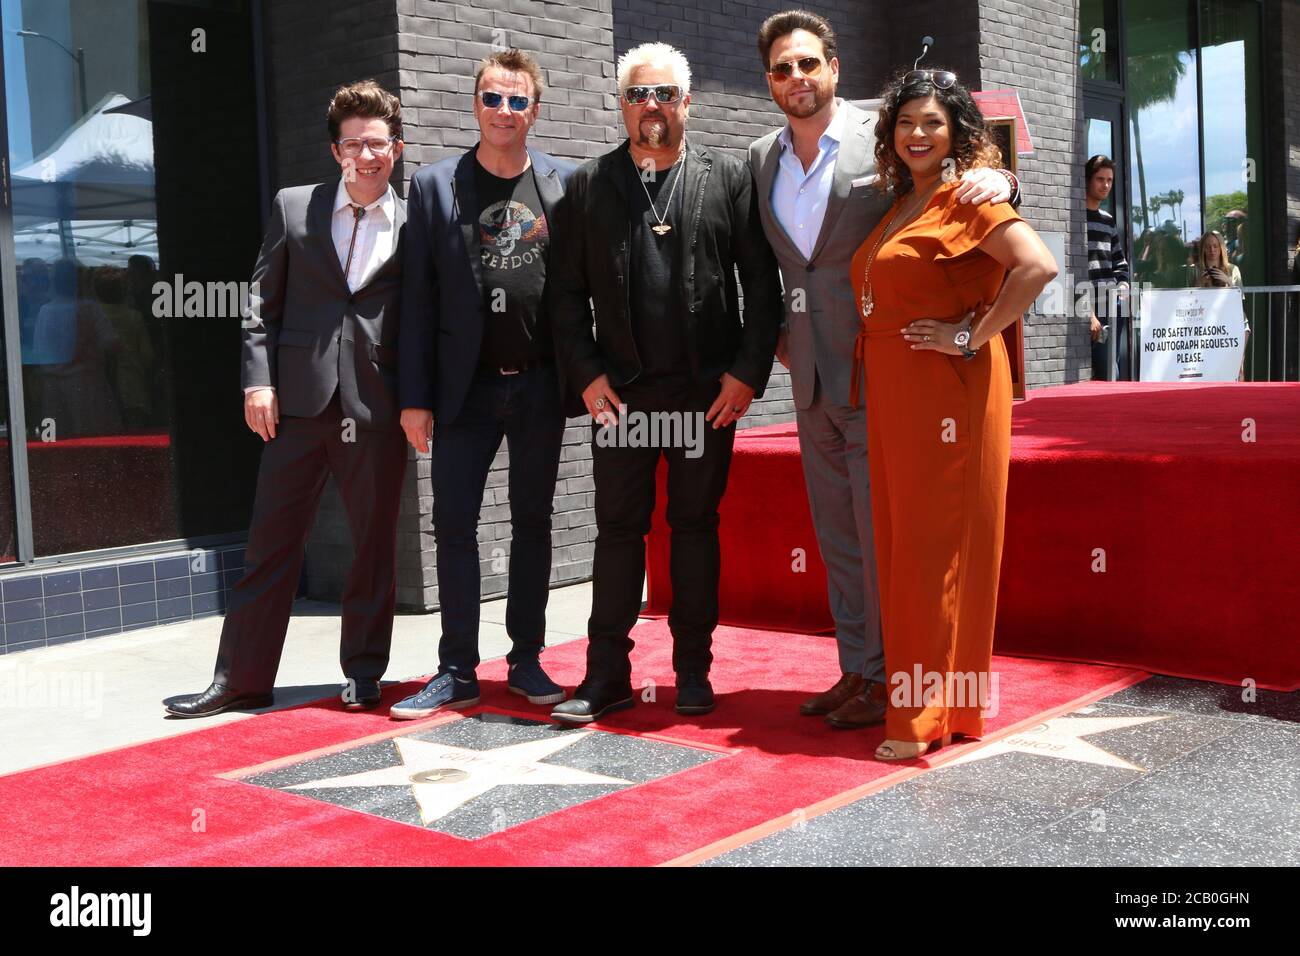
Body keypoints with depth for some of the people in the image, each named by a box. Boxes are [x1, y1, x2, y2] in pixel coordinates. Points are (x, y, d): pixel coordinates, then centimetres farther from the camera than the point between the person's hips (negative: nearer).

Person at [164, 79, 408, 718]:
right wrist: (259, 379, -2)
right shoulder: (294, 207, 9)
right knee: (271, 542, 5)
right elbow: (262, 302, 8)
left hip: (377, 408, -1)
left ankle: (363, 674, 21)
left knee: (374, 544, 7)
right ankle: (242, 679, 13)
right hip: (298, 401, 1)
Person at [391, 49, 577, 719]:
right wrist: (414, 397, -3)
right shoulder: (434, 186, 3)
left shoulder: (563, 183, 4)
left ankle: (526, 660, 19)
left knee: (532, 521, 9)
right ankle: (457, 671, 9)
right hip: (467, 385, 0)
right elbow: (418, 300, 1)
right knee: (454, 523, -1)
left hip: (540, 385, 1)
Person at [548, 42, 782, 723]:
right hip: (620, 387, 1)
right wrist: (585, 376, -3)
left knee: (695, 525, 8)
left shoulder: (729, 177, 4)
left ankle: (693, 668, 18)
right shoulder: (588, 185, 7)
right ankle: (607, 673, 11)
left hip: (709, 387, -1)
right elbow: (567, 293, 6)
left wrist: (748, 372, -5)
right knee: (618, 527, 4)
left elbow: (762, 283, 2)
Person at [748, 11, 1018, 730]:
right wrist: (773, 331, 12)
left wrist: (996, 178, -23)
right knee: (837, 535, 13)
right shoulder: (761, 158, 12)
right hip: (812, 376, 6)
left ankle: (888, 678, 11)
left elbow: (953, 179, -1)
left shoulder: (881, 135, -5)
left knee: (881, 531, -1)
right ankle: (856, 671, 24)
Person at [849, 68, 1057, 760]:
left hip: (947, 391, -8)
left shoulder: (966, 198, -8)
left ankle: (933, 711, 4)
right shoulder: (898, 206, 17)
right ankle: (911, 694, 21)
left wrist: (973, 336, -18)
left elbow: (1038, 266, -22)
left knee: (937, 541, -4)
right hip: (891, 392, 8)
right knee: (901, 538, 11)